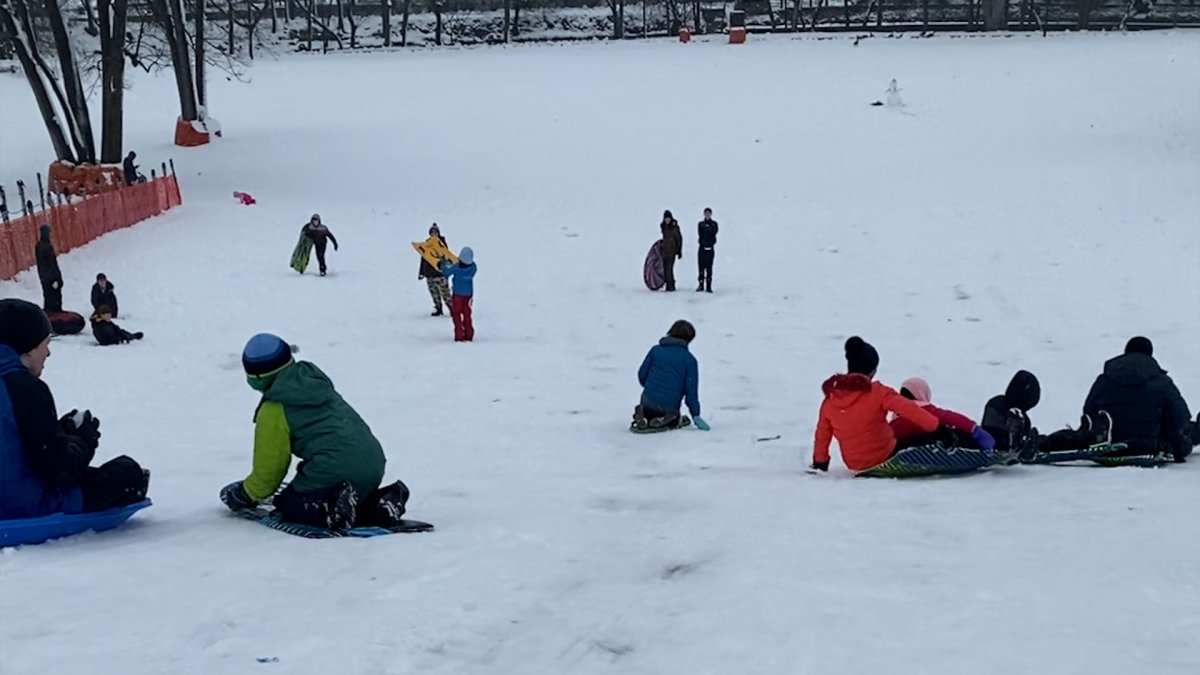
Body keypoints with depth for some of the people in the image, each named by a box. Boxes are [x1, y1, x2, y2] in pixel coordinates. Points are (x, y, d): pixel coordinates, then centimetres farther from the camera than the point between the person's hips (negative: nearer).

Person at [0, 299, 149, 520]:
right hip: (31, 508, -10)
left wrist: (63, 430, 10)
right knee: (127, 471, 2)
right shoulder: (27, 388, -19)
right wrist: (84, 440, 0)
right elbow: (60, 468, -19)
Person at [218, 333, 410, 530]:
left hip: (333, 469, -8)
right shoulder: (318, 382, 21)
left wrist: (245, 495, 24)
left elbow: (268, 469, 5)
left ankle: (334, 508, -20)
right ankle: (382, 501, 1)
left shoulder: (273, 412, -1)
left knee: (290, 508, 9)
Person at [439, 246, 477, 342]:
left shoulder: (456, 267, -20)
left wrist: (443, 265, 13)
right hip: (469, 293, 4)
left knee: (456, 314, 7)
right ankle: (469, 335, 18)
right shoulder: (473, 267, -10)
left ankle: (459, 335, 3)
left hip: (458, 294, -4)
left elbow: (446, 274, -9)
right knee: (467, 314, 16)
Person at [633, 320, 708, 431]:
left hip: (648, 400, 2)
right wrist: (695, 414, 0)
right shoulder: (689, 359, -3)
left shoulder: (655, 350, 4)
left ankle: (644, 414, -4)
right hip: (670, 406, -2)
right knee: (675, 422, 29)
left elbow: (642, 375, 5)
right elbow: (691, 389, -6)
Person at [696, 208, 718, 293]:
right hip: (702, 247, 1)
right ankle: (701, 285, 5)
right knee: (701, 266, -1)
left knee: (709, 267, -4)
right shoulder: (701, 224, 11)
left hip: (710, 247, -1)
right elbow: (700, 233, -3)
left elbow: (714, 232, -6)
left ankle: (708, 286, -3)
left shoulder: (714, 224, 9)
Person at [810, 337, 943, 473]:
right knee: (937, 436, -1)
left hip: (855, 466, 6)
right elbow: (909, 410, -20)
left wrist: (820, 463, 23)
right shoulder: (877, 393, -16)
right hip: (886, 458, -6)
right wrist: (937, 426, -12)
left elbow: (822, 435, 8)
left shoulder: (830, 399, -1)